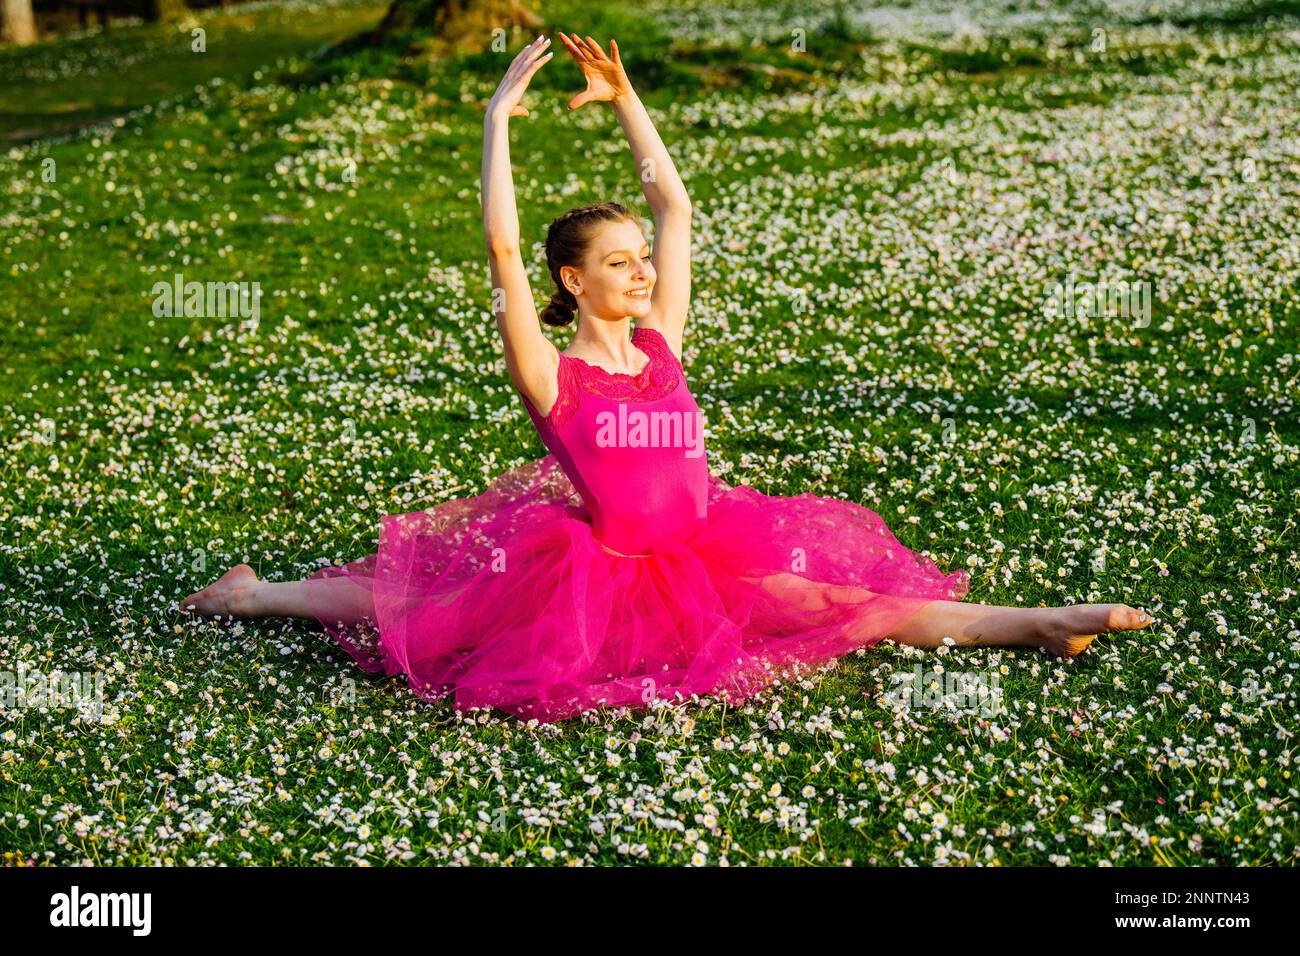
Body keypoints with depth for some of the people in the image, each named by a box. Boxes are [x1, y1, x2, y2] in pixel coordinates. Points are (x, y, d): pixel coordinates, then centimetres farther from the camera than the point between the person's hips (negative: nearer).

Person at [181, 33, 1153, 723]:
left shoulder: (661, 347, 5)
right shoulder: (552, 375, -9)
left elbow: (676, 208, 9)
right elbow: (502, 245, -21)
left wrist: (625, 99, 8)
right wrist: (498, 119, -17)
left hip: (699, 562, 4)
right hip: (589, 569, -4)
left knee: (858, 607, -1)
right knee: (403, 615, -4)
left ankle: (1039, 624, -2)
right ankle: (255, 593, 17)